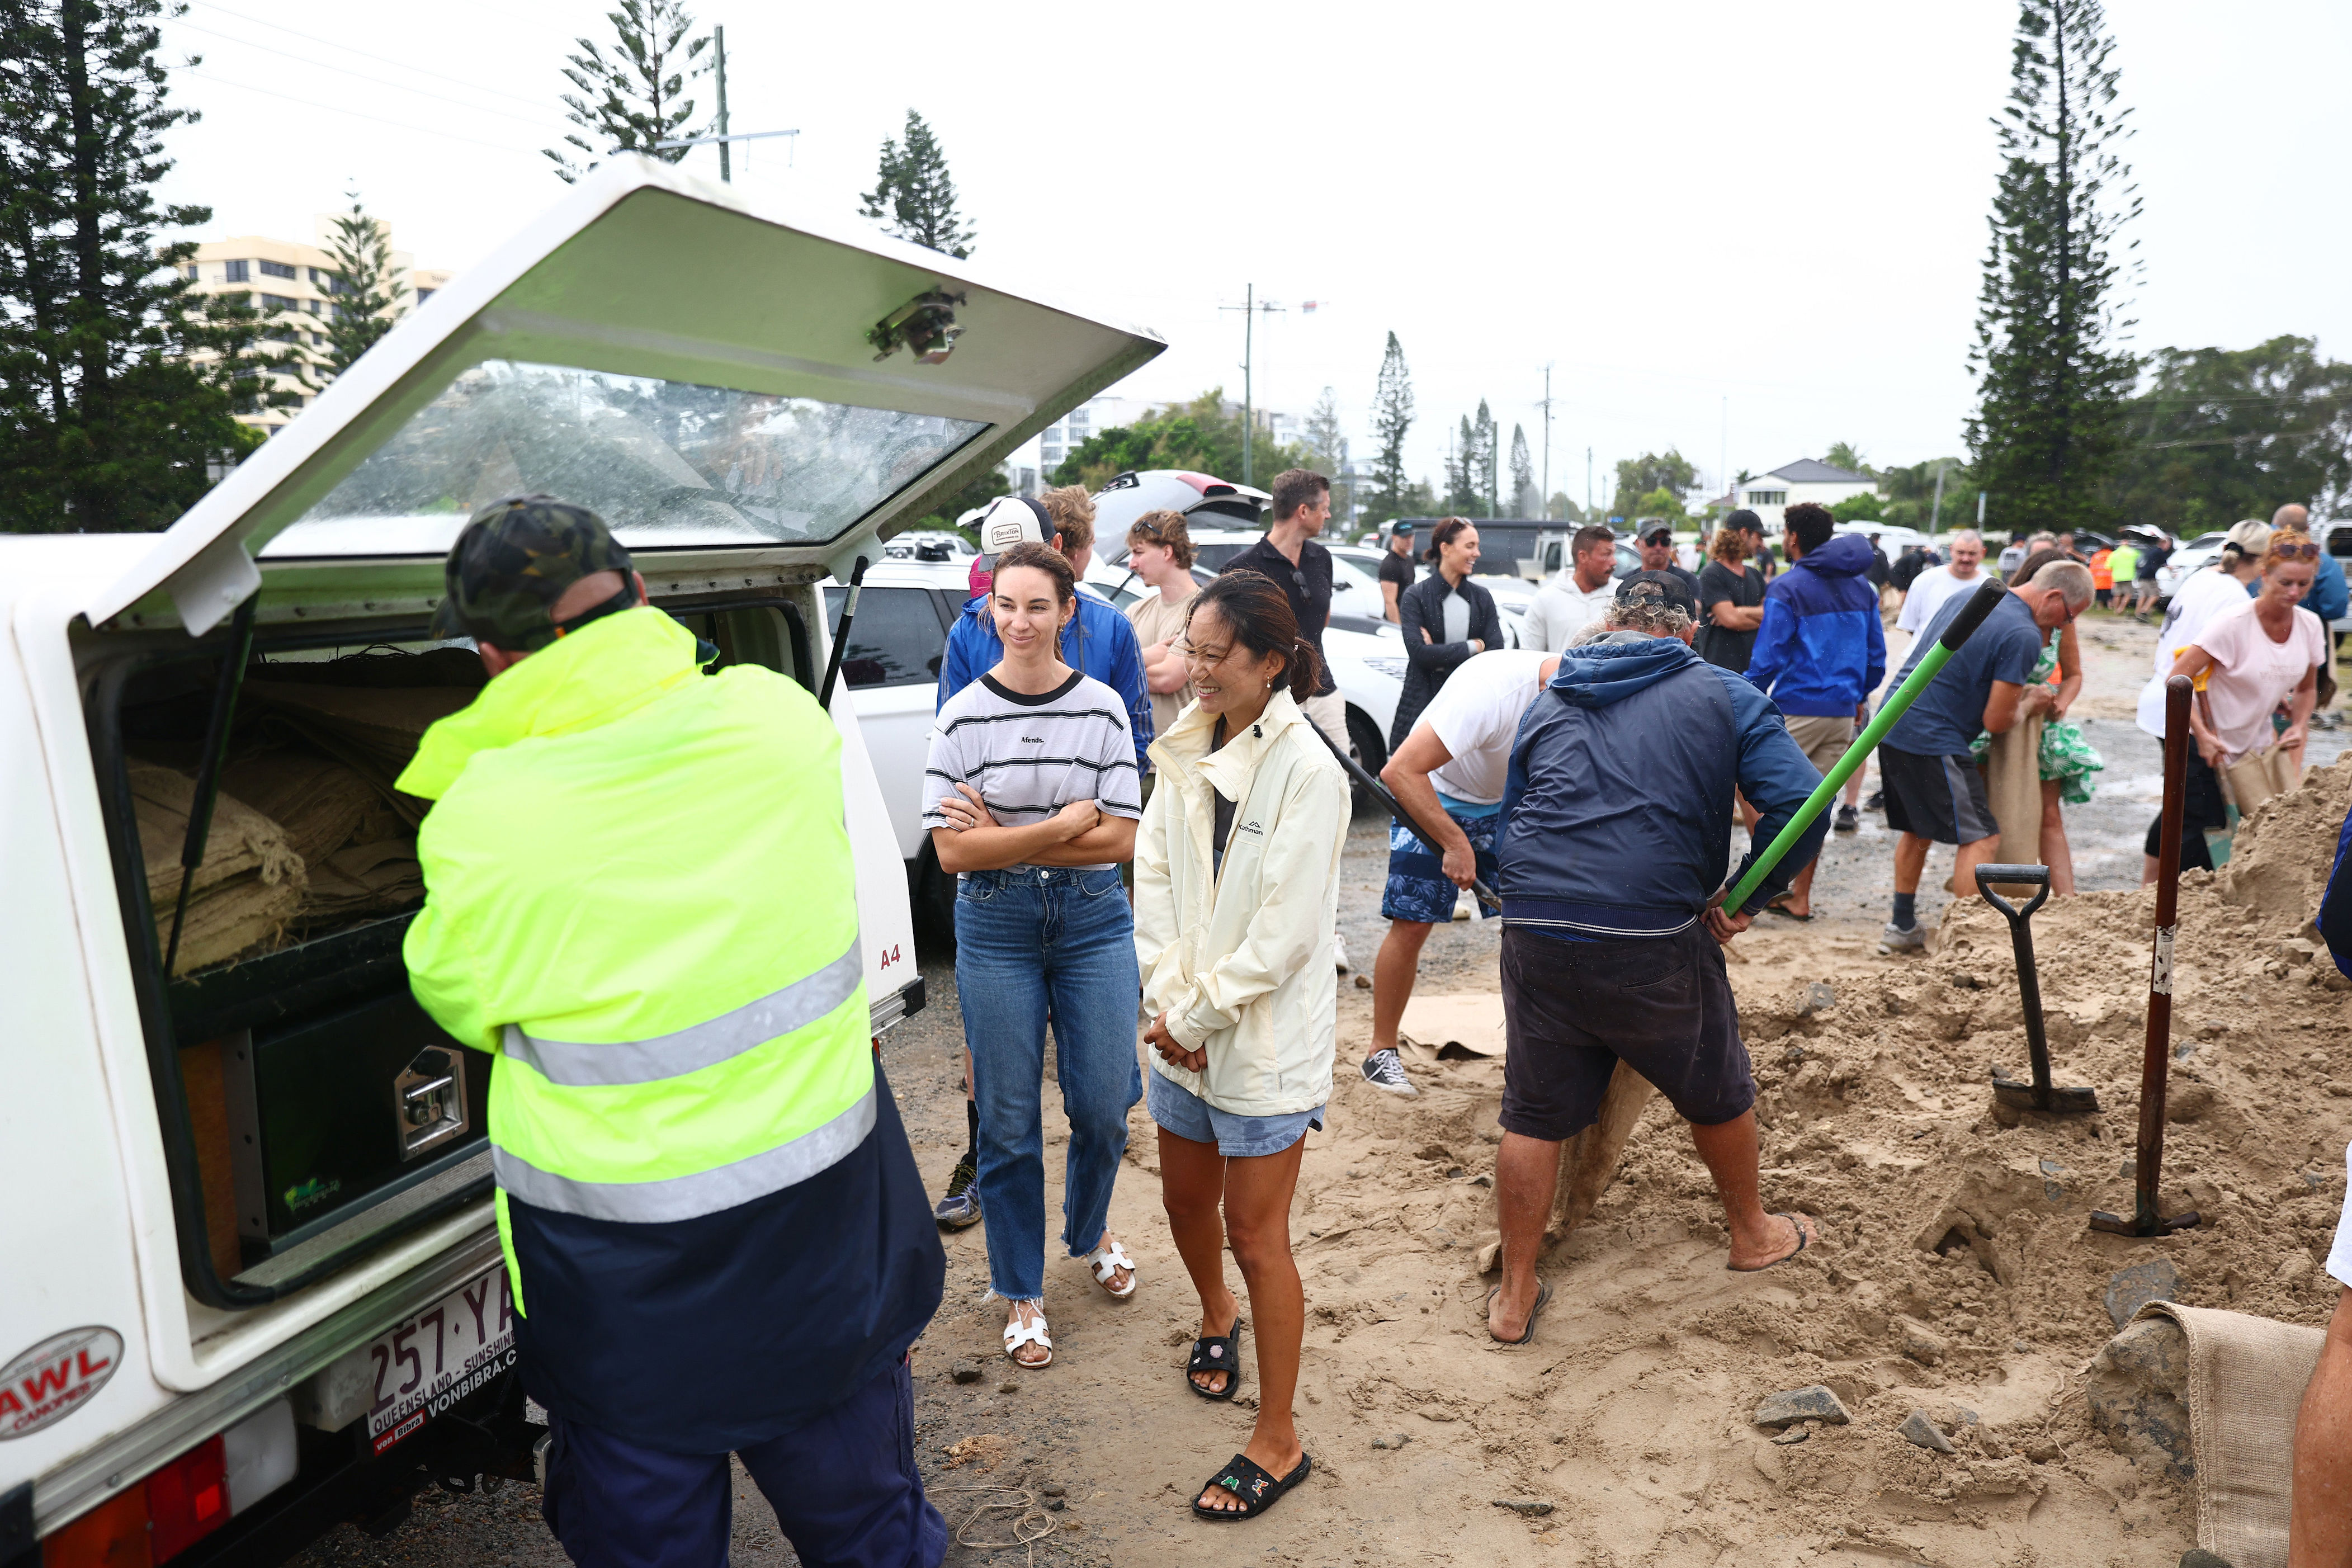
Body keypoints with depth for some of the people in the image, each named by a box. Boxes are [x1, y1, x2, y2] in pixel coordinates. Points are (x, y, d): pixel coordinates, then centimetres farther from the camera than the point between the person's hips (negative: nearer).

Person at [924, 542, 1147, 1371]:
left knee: (1103, 1105, 8)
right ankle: (1022, 1292, 25)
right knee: (1008, 1120, 6)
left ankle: (1092, 1233, 40)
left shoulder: (1103, 707, -2)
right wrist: (1065, 824, -15)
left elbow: (1120, 839, -7)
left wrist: (1004, 836, -12)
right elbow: (953, 851, -10)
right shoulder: (963, 718, -5)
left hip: (1093, 920, 1)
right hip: (996, 928, -1)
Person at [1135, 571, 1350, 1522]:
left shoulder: (1307, 772, -18)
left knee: (1256, 1233, 2)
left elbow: (1284, 932, -20)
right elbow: (1153, 879, 2)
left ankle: (1277, 1442, 19)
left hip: (1266, 1036, -6)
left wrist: (1199, 1015, -14)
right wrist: (1167, 1000, -9)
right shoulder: (1187, 753, 3)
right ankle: (1217, 1318, 53)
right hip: (1184, 1027, 7)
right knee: (1186, 1200, 22)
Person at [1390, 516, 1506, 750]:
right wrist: (1473, 647, -7)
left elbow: (1496, 652, -1)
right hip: (1425, 705, -3)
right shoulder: (1416, 596, 0)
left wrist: (1440, 654, -10)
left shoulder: (1482, 597, 11)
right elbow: (1419, 653, -13)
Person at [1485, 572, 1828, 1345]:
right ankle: (1752, 1233, 46)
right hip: (1654, 941, -2)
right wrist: (1746, 897, 4)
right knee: (1716, 1089, 23)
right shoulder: (1722, 694, 6)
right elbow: (1801, 801, -5)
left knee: (1534, 1115, 13)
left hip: (1534, 934, 3)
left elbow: (1508, 824, 19)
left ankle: (1515, 1297, 20)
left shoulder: (1550, 702, 16)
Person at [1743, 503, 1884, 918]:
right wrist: (1860, 696, 25)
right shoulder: (1861, 586, 12)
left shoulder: (1788, 588, -10)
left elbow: (1769, 657, -13)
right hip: (1843, 711, 7)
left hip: (1797, 708, -7)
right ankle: (1799, 897, 14)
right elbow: (1877, 653, 14)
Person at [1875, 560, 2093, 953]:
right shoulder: (2024, 636, -14)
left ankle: (1902, 928, 28)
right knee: (1982, 839, -3)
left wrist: (2013, 691, 25)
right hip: (1933, 741, -9)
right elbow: (1996, 722, -11)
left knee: (1918, 829, 21)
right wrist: (2029, 704, 9)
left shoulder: (1967, 595, 13)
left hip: (1892, 726, 9)